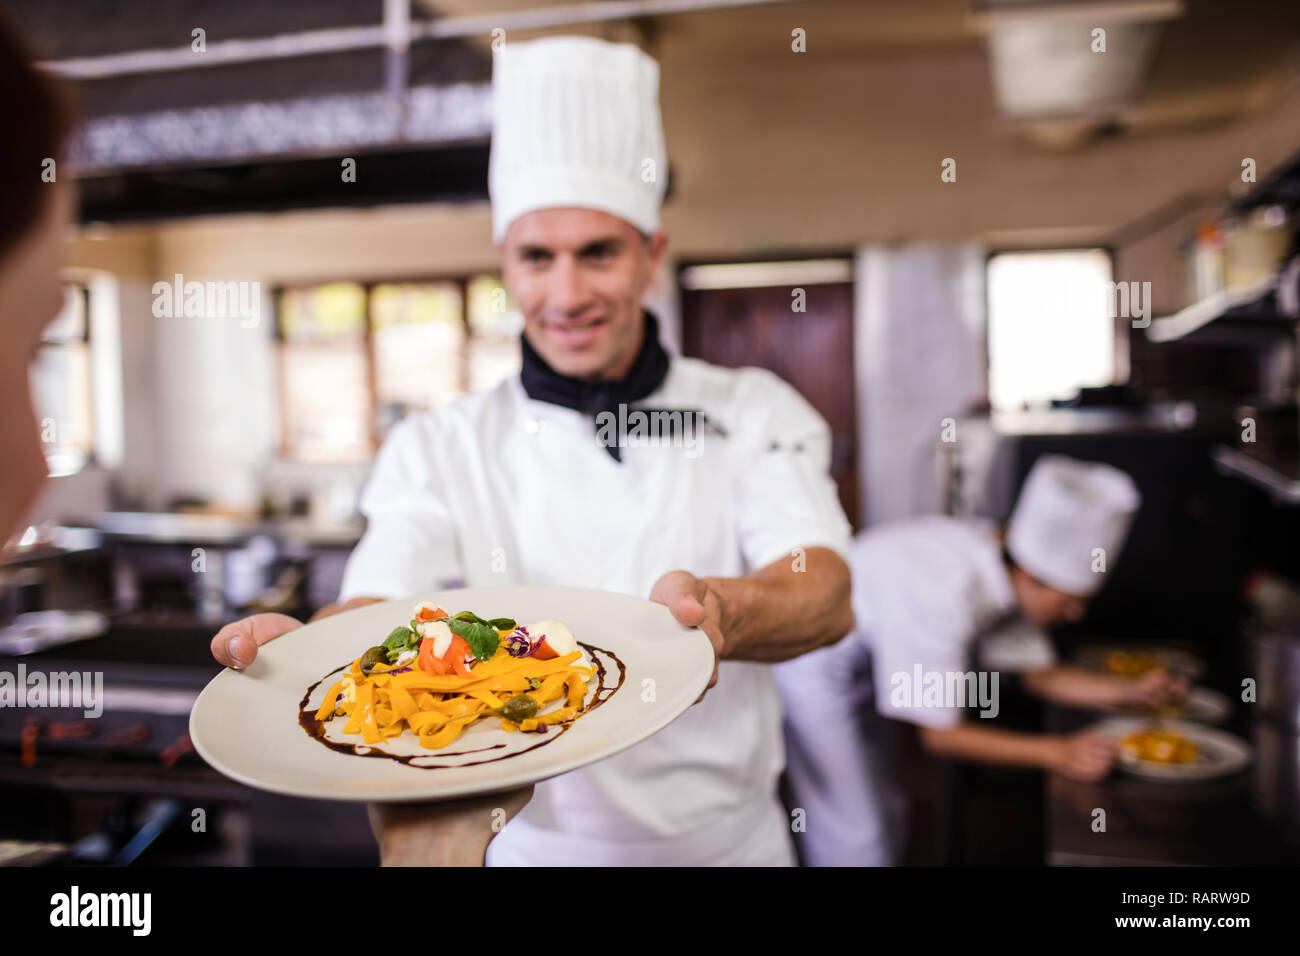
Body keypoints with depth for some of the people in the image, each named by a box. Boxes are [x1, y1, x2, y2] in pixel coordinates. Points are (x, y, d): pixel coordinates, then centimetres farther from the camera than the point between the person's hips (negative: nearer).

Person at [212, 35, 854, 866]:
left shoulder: (755, 415, -8)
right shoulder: (437, 448, -6)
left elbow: (827, 596, -22)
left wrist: (718, 613, -44)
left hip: (727, 837, 1)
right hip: (528, 839, 0)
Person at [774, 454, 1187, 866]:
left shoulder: (1006, 571, -11)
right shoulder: (943, 589, -36)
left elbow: (1039, 675, 4)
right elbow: (939, 734, -28)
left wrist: (1133, 691, -9)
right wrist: (1057, 752, -29)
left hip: (857, 670, 9)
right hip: (811, 665, -9)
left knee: (883, 813, 20)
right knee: (853, 836, -4)